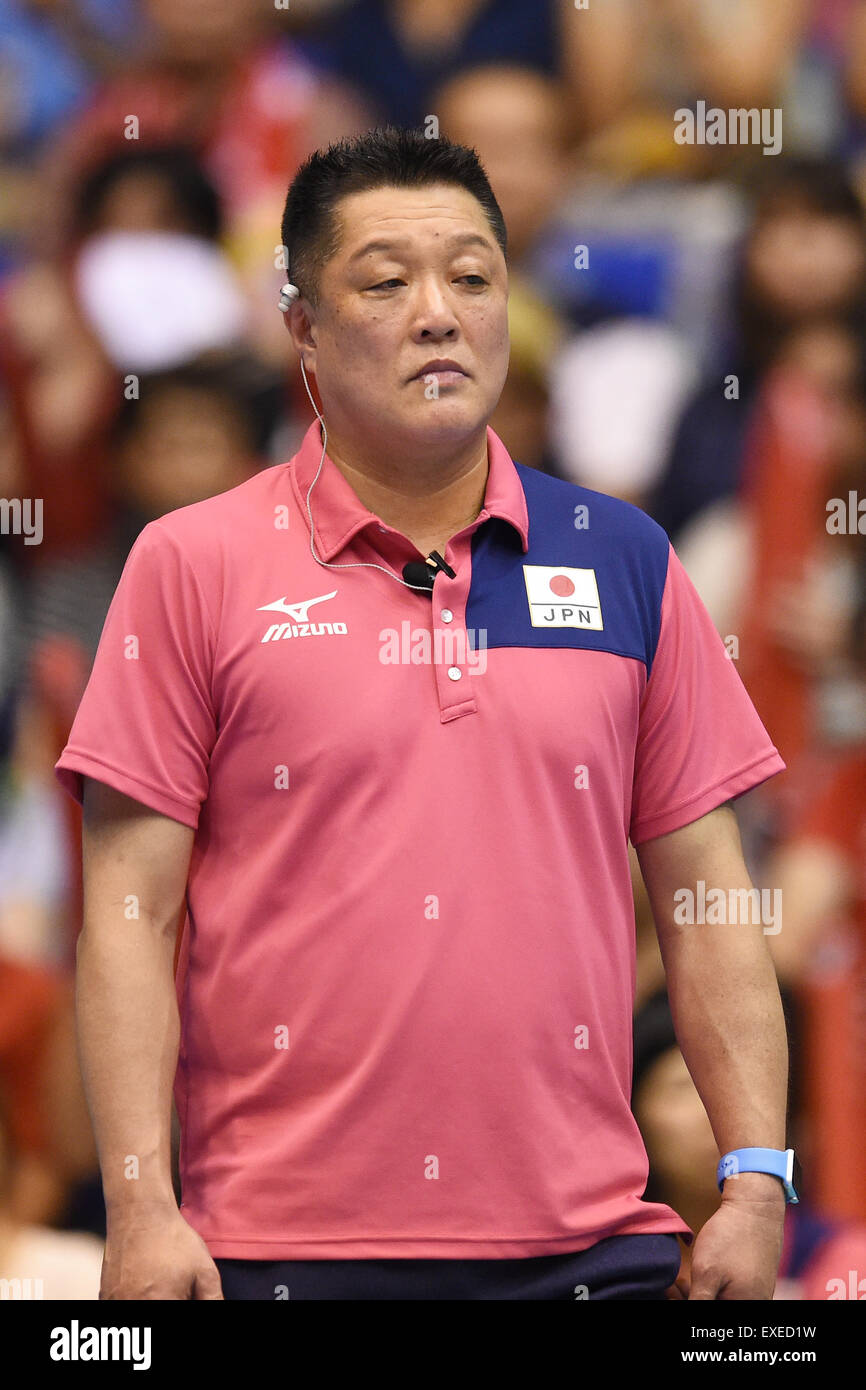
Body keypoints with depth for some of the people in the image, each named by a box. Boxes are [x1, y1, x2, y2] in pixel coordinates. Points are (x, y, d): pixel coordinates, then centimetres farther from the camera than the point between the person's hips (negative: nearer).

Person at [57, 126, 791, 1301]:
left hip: (586, 1242, 2)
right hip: (282, 1246, -2)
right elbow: (130, 909, -1)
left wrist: (756, 1182, 1)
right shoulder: (193, 567, 2)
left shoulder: (626, 560, 10)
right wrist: (140, 1208, -10)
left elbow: (706, 899, 10)